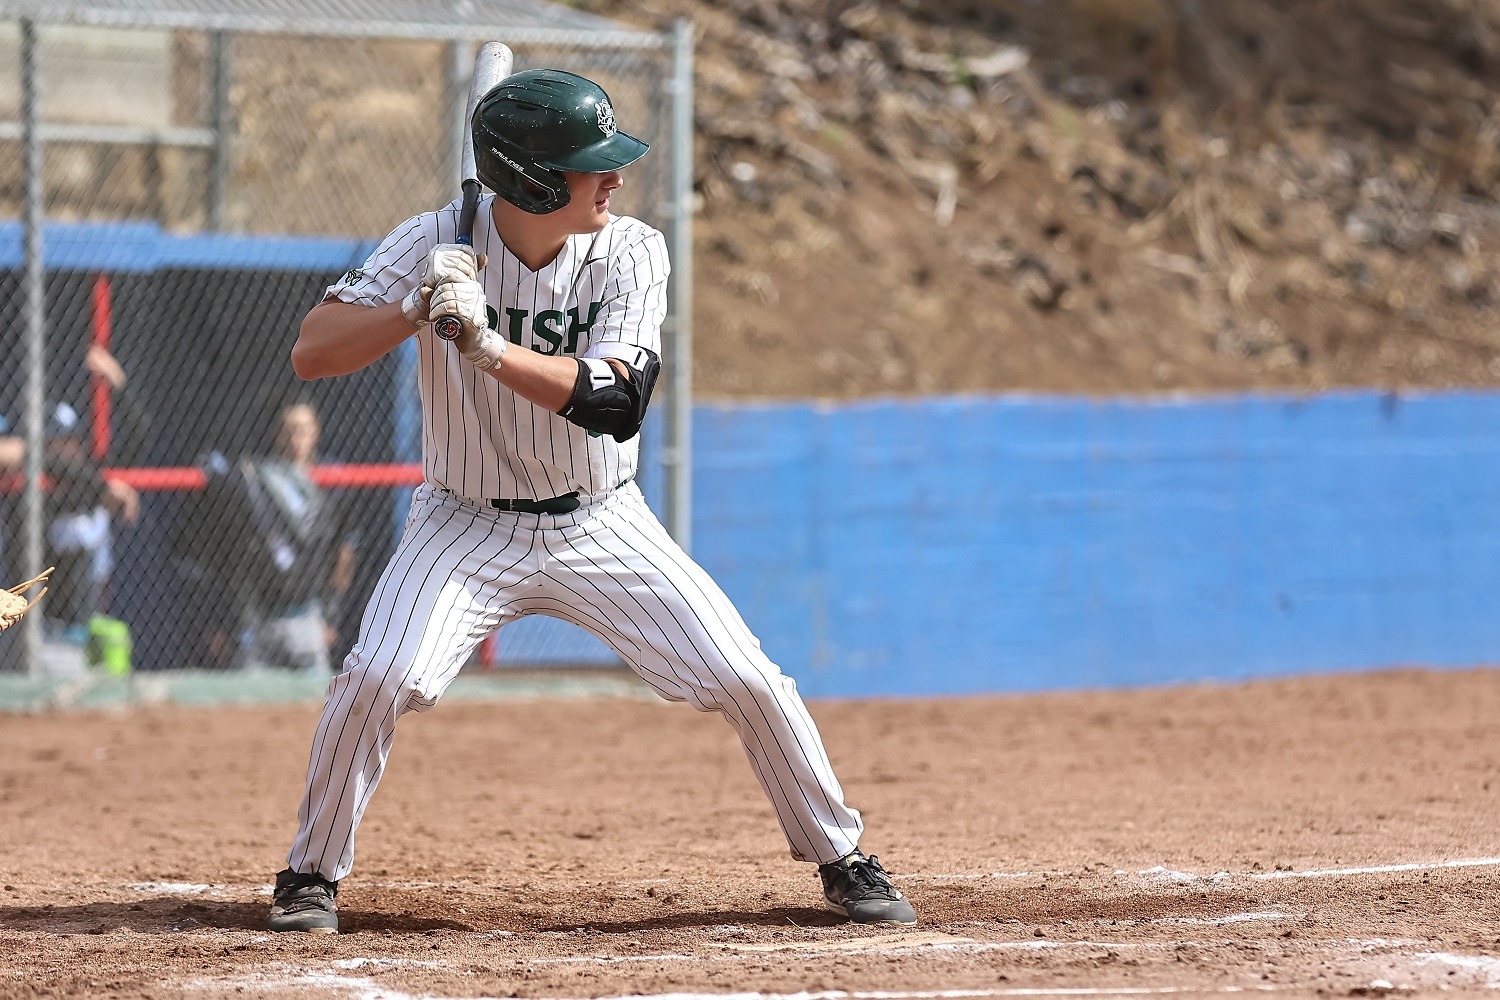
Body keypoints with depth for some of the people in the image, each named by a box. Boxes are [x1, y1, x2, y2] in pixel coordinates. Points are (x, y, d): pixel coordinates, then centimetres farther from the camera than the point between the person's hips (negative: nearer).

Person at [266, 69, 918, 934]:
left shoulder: (631, 252, -14)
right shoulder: (435, 245, -16)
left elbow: (618, 402, -27)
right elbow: (310, 354, -21)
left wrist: (484, 345, -37)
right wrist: (419, 310, -36)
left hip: (602, 527, 1)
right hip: (470, 526, -1)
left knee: (750, 681, -6)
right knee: (381, 677, -23)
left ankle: (843, 859, 15)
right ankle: (313, 876, -3)